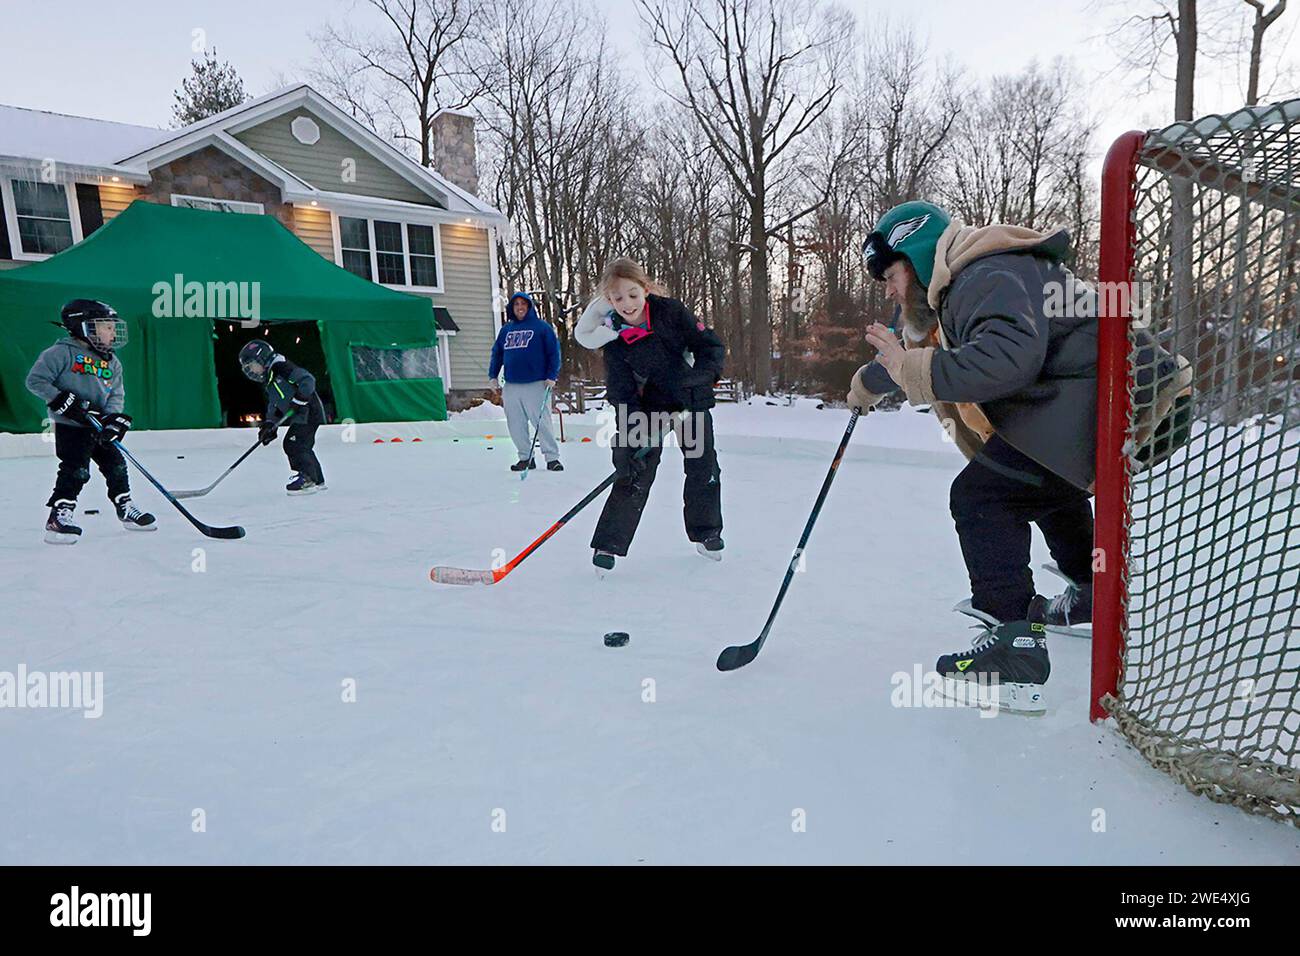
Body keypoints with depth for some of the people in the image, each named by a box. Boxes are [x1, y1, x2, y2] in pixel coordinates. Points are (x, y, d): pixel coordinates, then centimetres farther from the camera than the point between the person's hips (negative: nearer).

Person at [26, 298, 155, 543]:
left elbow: (116, 394, 6)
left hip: (98, 425, 7)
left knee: (116, 464, 10)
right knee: (76, 470, -13)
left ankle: (126, 509, 24)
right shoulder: (62, 353, -9)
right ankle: (58, 518, -5)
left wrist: (114, 418, -12)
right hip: (70, 425, -7)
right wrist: (62, 400, -19)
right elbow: (35, 380, -10)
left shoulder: (112, 362, 10)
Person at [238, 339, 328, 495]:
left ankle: (307, 478, -10)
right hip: (300, 417, 10)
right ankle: (317, 480, 21)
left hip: (309, 412, -10)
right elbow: (273, 406, 21)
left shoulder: (281, 367, -11)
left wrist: (298, 399, -25)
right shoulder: (269, 382, 20)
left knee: (293, 444, -13)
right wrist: (270, 424, 8)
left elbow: (307, 379, -21)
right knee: (302, 446, 14)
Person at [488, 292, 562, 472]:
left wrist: (552, 376, -10)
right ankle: (525, 457, 16)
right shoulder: (506, 330, 15)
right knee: (516, 425, 6)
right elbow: (497, 353, 20)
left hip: (536, 384, -5)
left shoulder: (541, 327, 1)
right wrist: (493, 375, 11)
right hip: (511, 386, 5)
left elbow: (554, 352, -2)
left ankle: (552, 457, 1)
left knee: (541, 422, -6)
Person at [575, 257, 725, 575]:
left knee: (703, 468, 8)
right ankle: (608, 545, 1)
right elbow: (622, 394, -17)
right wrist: (638, 433, -29)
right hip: (649, 406, -2)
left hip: (692, 400, 2)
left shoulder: (670, 311, -15)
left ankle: (706, 532, 30)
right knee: (636, 473, -8)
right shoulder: (613, 341, -16)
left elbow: (712, 346, -10)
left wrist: (702, 376, -26)